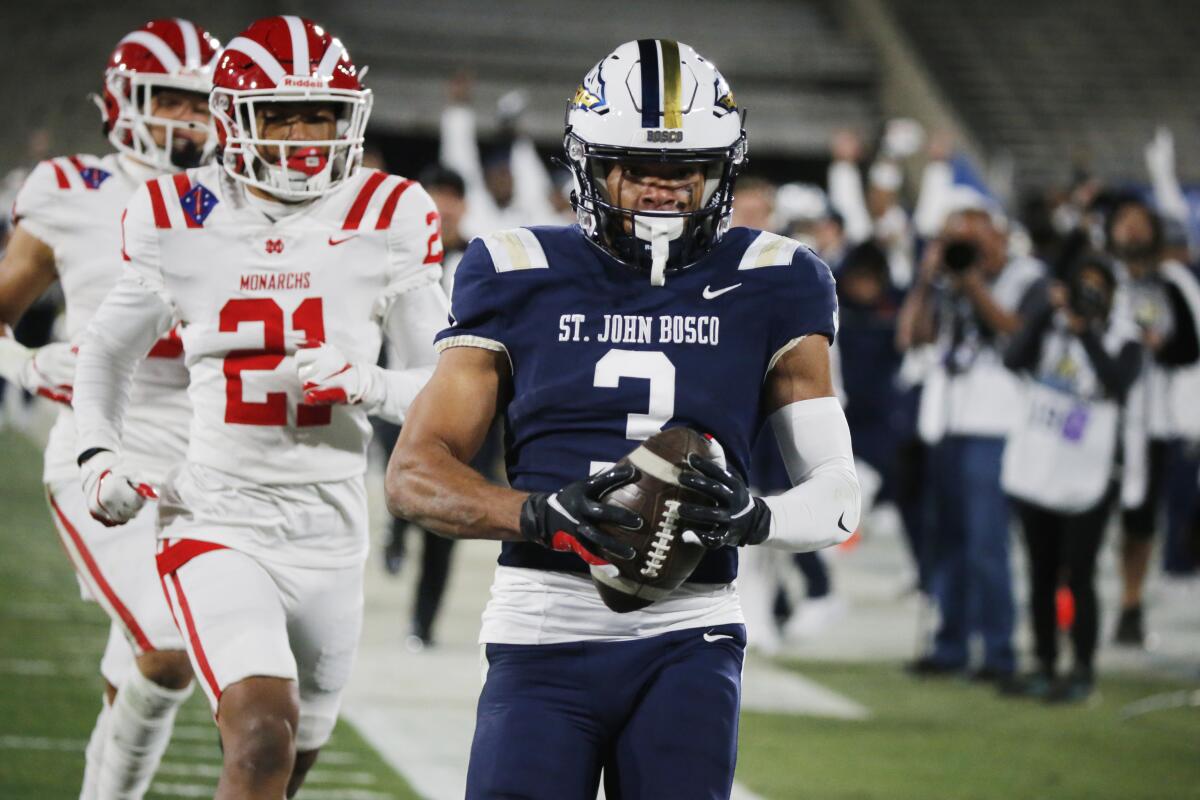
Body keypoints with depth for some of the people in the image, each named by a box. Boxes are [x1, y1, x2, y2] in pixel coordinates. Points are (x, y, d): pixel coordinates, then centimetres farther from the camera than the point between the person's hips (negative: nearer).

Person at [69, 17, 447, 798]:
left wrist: (368, 383, -19)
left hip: (331, 536, 3)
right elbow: (106, 354, 14)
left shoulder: (388, 222, -2)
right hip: (217, 525, -3)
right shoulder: (182, 221, -2)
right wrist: (99, 456, -2)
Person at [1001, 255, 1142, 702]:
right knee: (1041, 576, 10)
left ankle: (1083, 673, 2)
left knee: (1079, 578, -5)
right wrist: (1046, 311, -15)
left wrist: (1086, 333, -23)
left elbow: (1119, 384, -19)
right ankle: (1044, 669, 18)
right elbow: (1014, 361, -7)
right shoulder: (1051, 321, 6)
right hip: (1035, 468, 4)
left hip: (1086, 477, -4)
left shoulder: (1122, 337, -3)